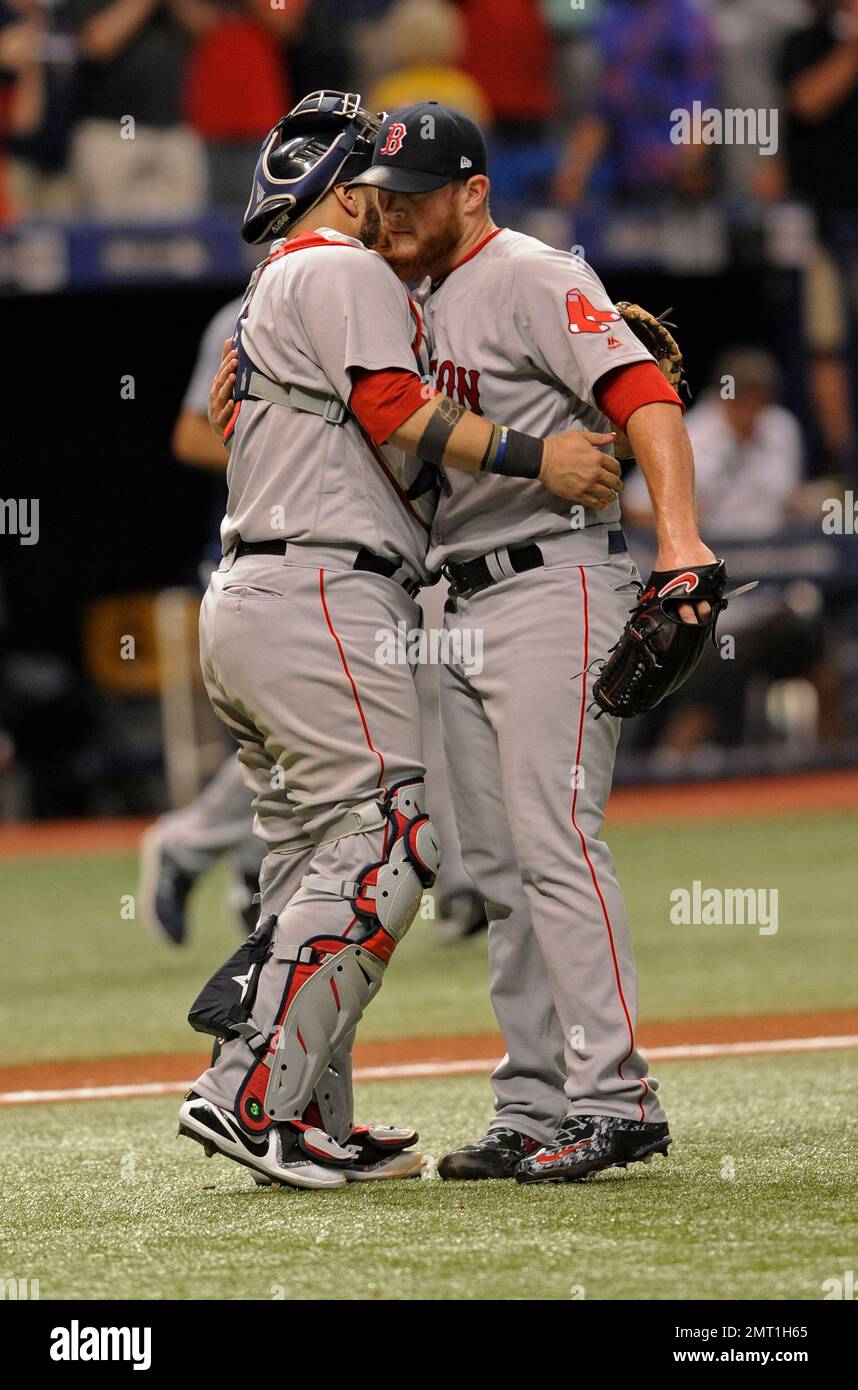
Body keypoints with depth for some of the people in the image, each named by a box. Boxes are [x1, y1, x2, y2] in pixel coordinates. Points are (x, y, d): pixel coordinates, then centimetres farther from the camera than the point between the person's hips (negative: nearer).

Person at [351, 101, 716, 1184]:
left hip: (553, 584, -9)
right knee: (498, 869, 8)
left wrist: (679, 535, -35)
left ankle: (615, 1099, -16)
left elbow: (642, 394, -20)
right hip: (461, 607, 9)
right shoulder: (415, 303, 18)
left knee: (553, 843, -16)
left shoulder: (530, 279, -9)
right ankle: (534, 1109, 10)